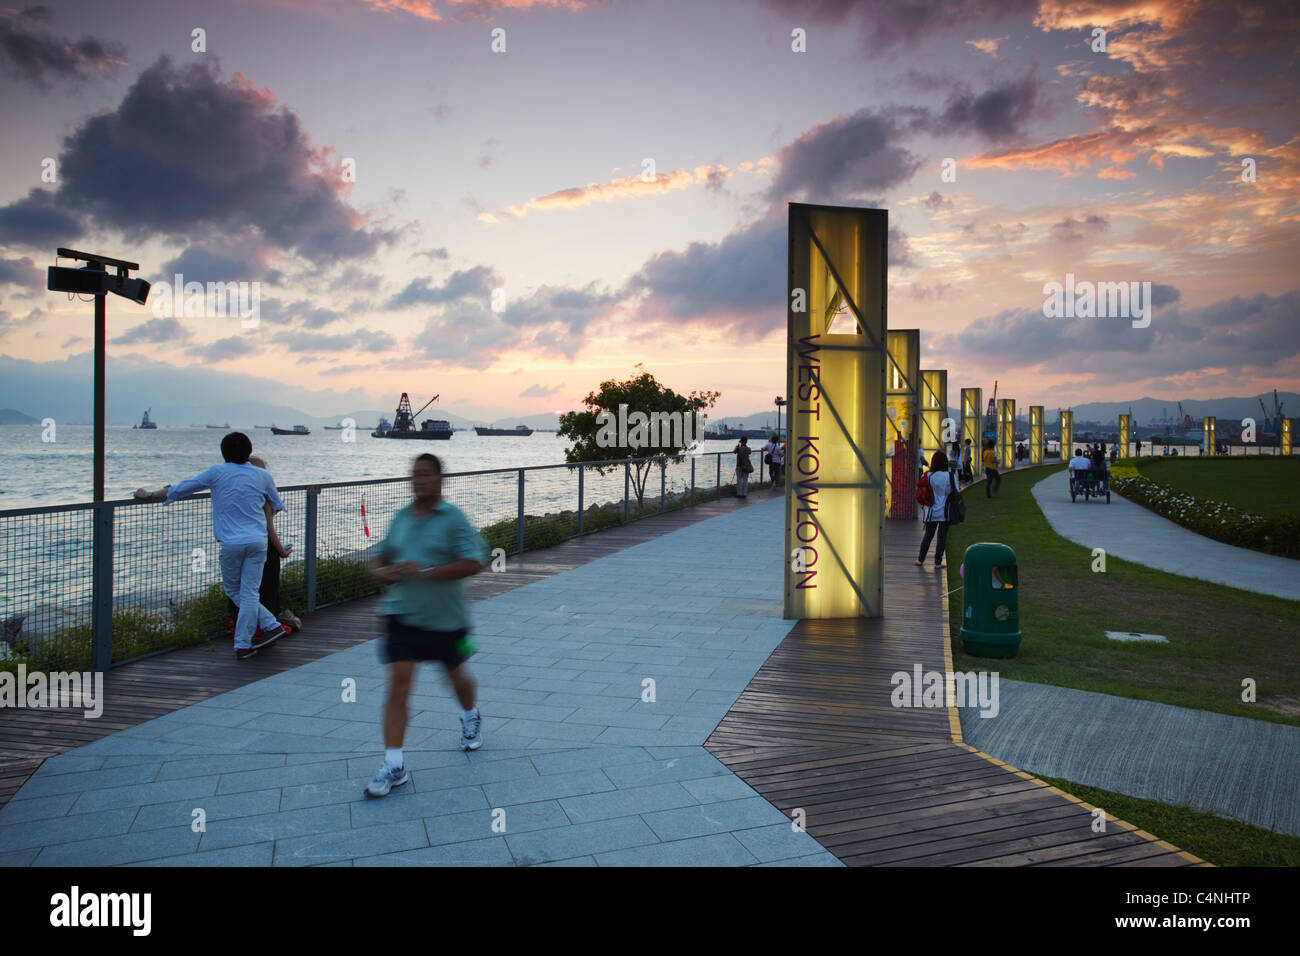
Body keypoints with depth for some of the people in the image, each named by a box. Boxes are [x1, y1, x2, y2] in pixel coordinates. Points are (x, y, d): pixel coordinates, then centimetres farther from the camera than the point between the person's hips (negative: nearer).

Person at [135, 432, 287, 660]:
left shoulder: (217, 473, 0)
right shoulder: (263, 475, 6)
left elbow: (180, 489, 6)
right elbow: (277, 506, 21)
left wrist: (148, 495, 21)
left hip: (231, 543, -2)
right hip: (258, 541, 2)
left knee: (233, 591, 14)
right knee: (249, 593, 3)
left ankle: (271, 624, 7)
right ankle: (243, 645, 2)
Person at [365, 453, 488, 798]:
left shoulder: (453, 518, -10)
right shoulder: (401, 517, 6)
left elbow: (474, 563, -19)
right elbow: (381, 555, 20)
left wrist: (427, 571, -25)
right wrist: (381, 570, -4)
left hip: (446, 618, -3)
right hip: (402, 615, 3)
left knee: (457, 675, 17)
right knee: (398, 682, -8)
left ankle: (471, 718, 51)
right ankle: (394, 764, -3)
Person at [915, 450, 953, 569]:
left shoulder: (927, 476, -5)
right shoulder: (949, 476, -12)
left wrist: (923, 512, 14)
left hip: (931, 511, 3)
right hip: (944, 512, -3)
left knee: (928, 536, 15)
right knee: (942, 537, 7)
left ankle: (920, 560, 20)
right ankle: (938, 562, 9)